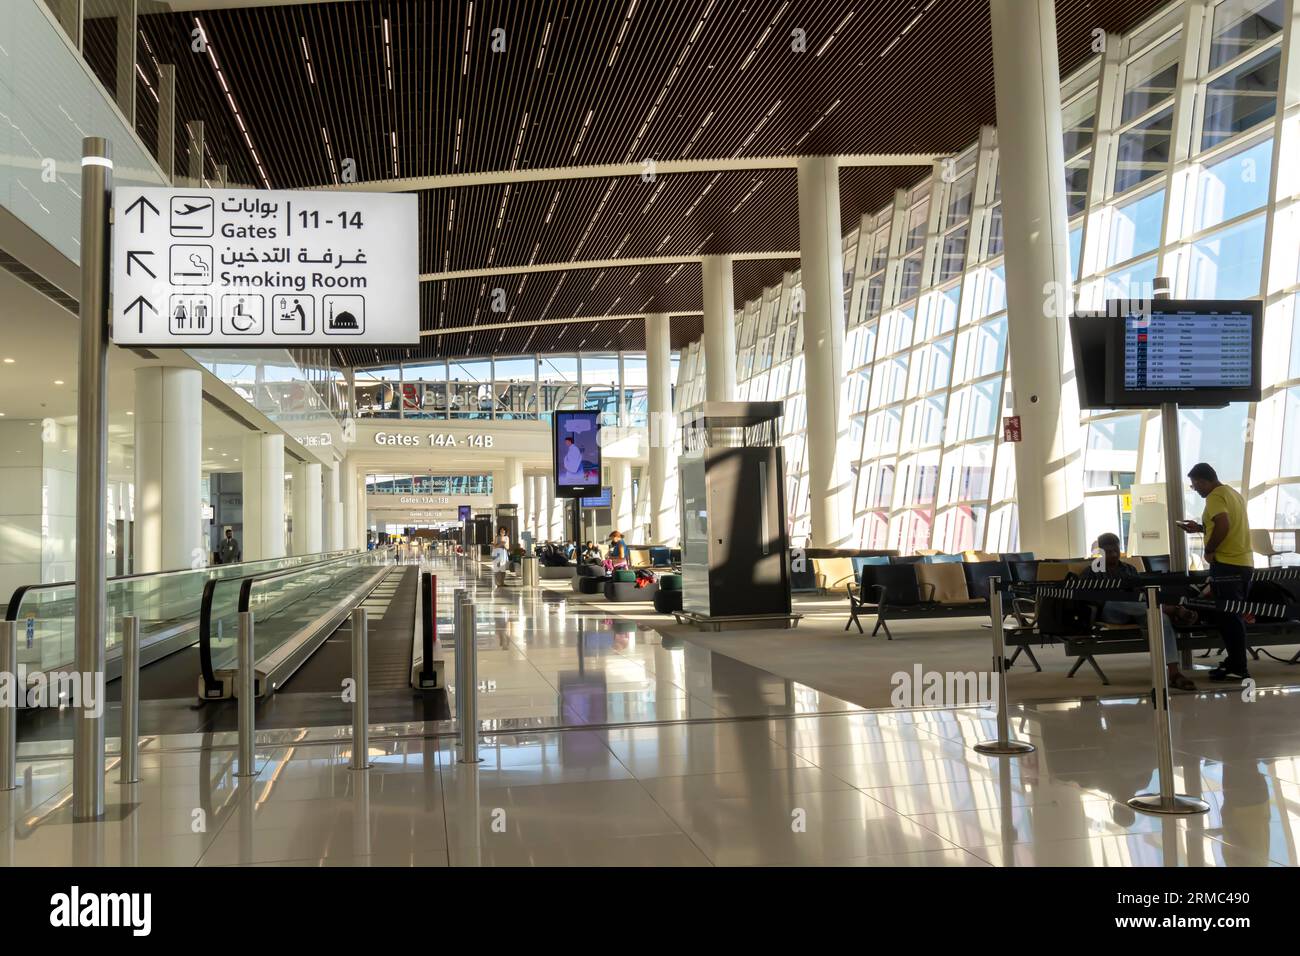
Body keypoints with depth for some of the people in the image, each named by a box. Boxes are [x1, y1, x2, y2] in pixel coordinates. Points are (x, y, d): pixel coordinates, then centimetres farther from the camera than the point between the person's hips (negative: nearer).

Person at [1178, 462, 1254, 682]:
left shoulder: (1215, 496, -12)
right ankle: (1234, 663, 20)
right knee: (1233, 616, 15)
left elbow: (1223, 526, -27)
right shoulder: (1232, 493, 18)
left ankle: (1238, 670, -4)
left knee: (1226, 617, -6)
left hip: (1227, 565, -10)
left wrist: (1209, 550, -16)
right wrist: (1200, 528, 23)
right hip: (1243, 563, 10)